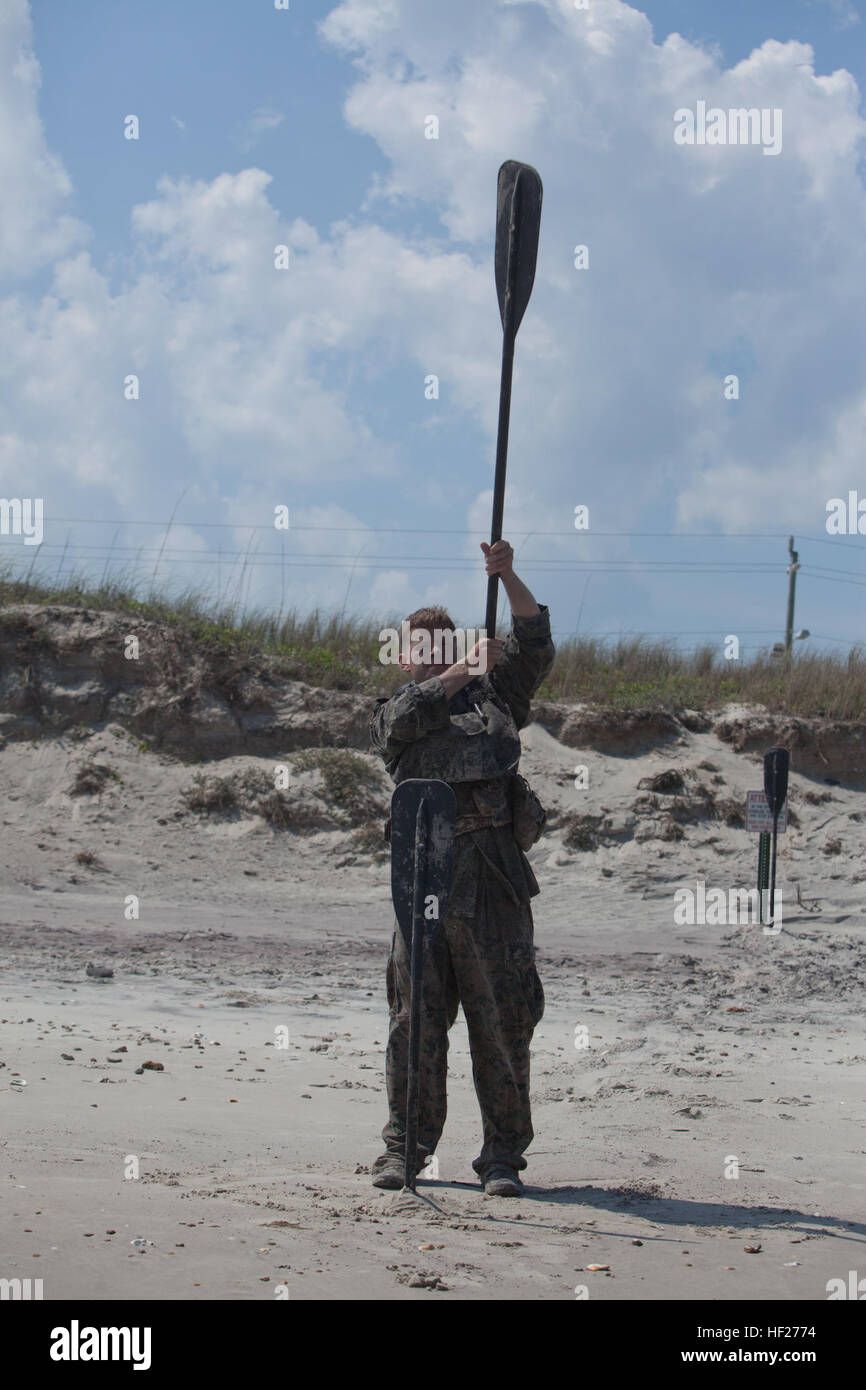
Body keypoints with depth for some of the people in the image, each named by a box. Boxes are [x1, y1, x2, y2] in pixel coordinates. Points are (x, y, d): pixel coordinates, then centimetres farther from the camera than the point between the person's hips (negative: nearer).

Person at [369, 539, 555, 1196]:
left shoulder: (494, 693, 22)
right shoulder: (393, 711, 19)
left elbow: (535, 645, 13)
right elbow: (408, 716, -3)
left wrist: (508, 576, 2)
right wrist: (466, 667, -5)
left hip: (494, 877, 0)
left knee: (502, 1018, -2)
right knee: (416, 1016, 1)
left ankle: (503, 1154, 3)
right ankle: (405, 1146, 9)